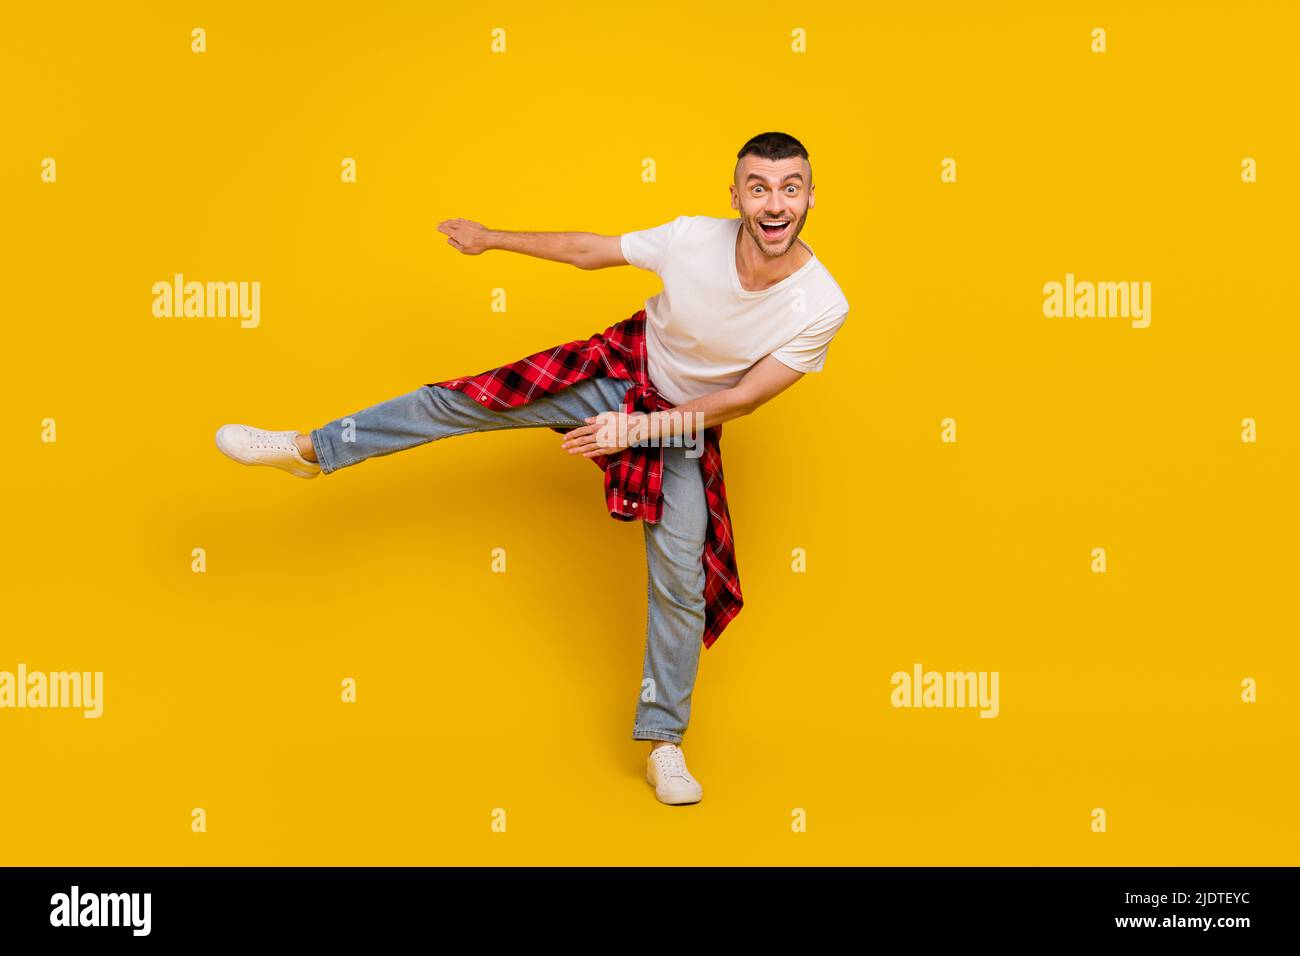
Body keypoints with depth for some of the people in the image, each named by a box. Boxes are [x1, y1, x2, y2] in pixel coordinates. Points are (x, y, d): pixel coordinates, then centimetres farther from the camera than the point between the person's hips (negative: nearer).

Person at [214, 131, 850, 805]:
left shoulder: (822, 307, -27)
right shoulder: (694, 239, -24)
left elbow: (742, 402, -19)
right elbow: (589, 249, -7)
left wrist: (635, 429, -24)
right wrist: (491, 238, 5)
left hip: (687, 425, -1)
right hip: (619, 376, 1)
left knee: (681, 579, -4)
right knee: (458, 402, -6)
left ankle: (664, 746, 13)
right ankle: (308, 449, 12)